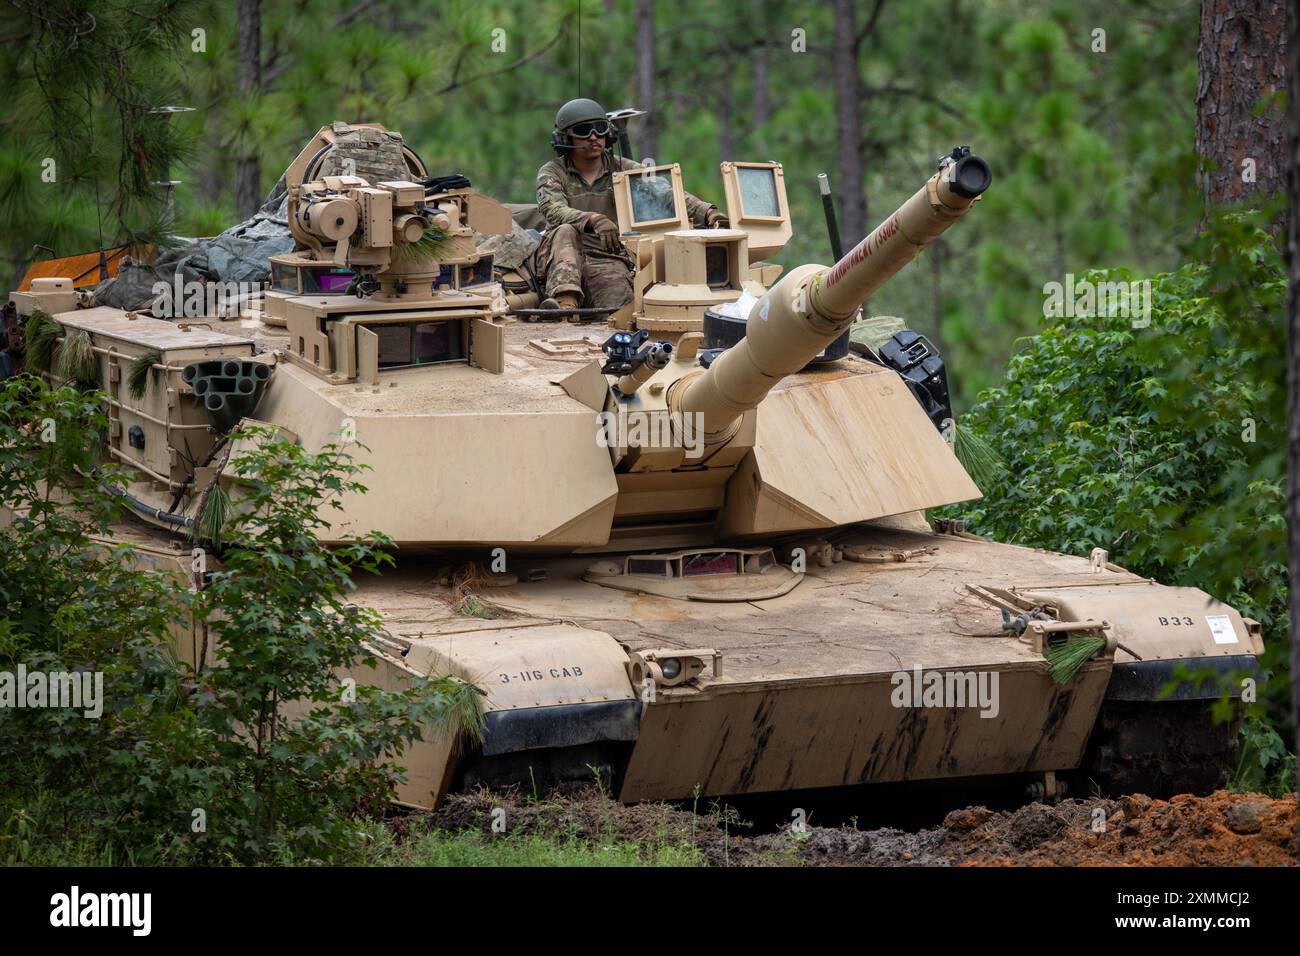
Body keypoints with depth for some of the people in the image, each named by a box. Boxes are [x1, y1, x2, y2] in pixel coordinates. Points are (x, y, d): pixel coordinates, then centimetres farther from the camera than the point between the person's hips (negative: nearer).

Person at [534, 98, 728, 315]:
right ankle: (566, 302, -54)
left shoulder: (622, 170, 10)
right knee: (566, 231, -36)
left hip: (608, 262, 1)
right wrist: (593, 220, -38)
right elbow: (554, 211, -18)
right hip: (561, 260, -1)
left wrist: (706, 212, -21)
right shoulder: (552, 173, 3)